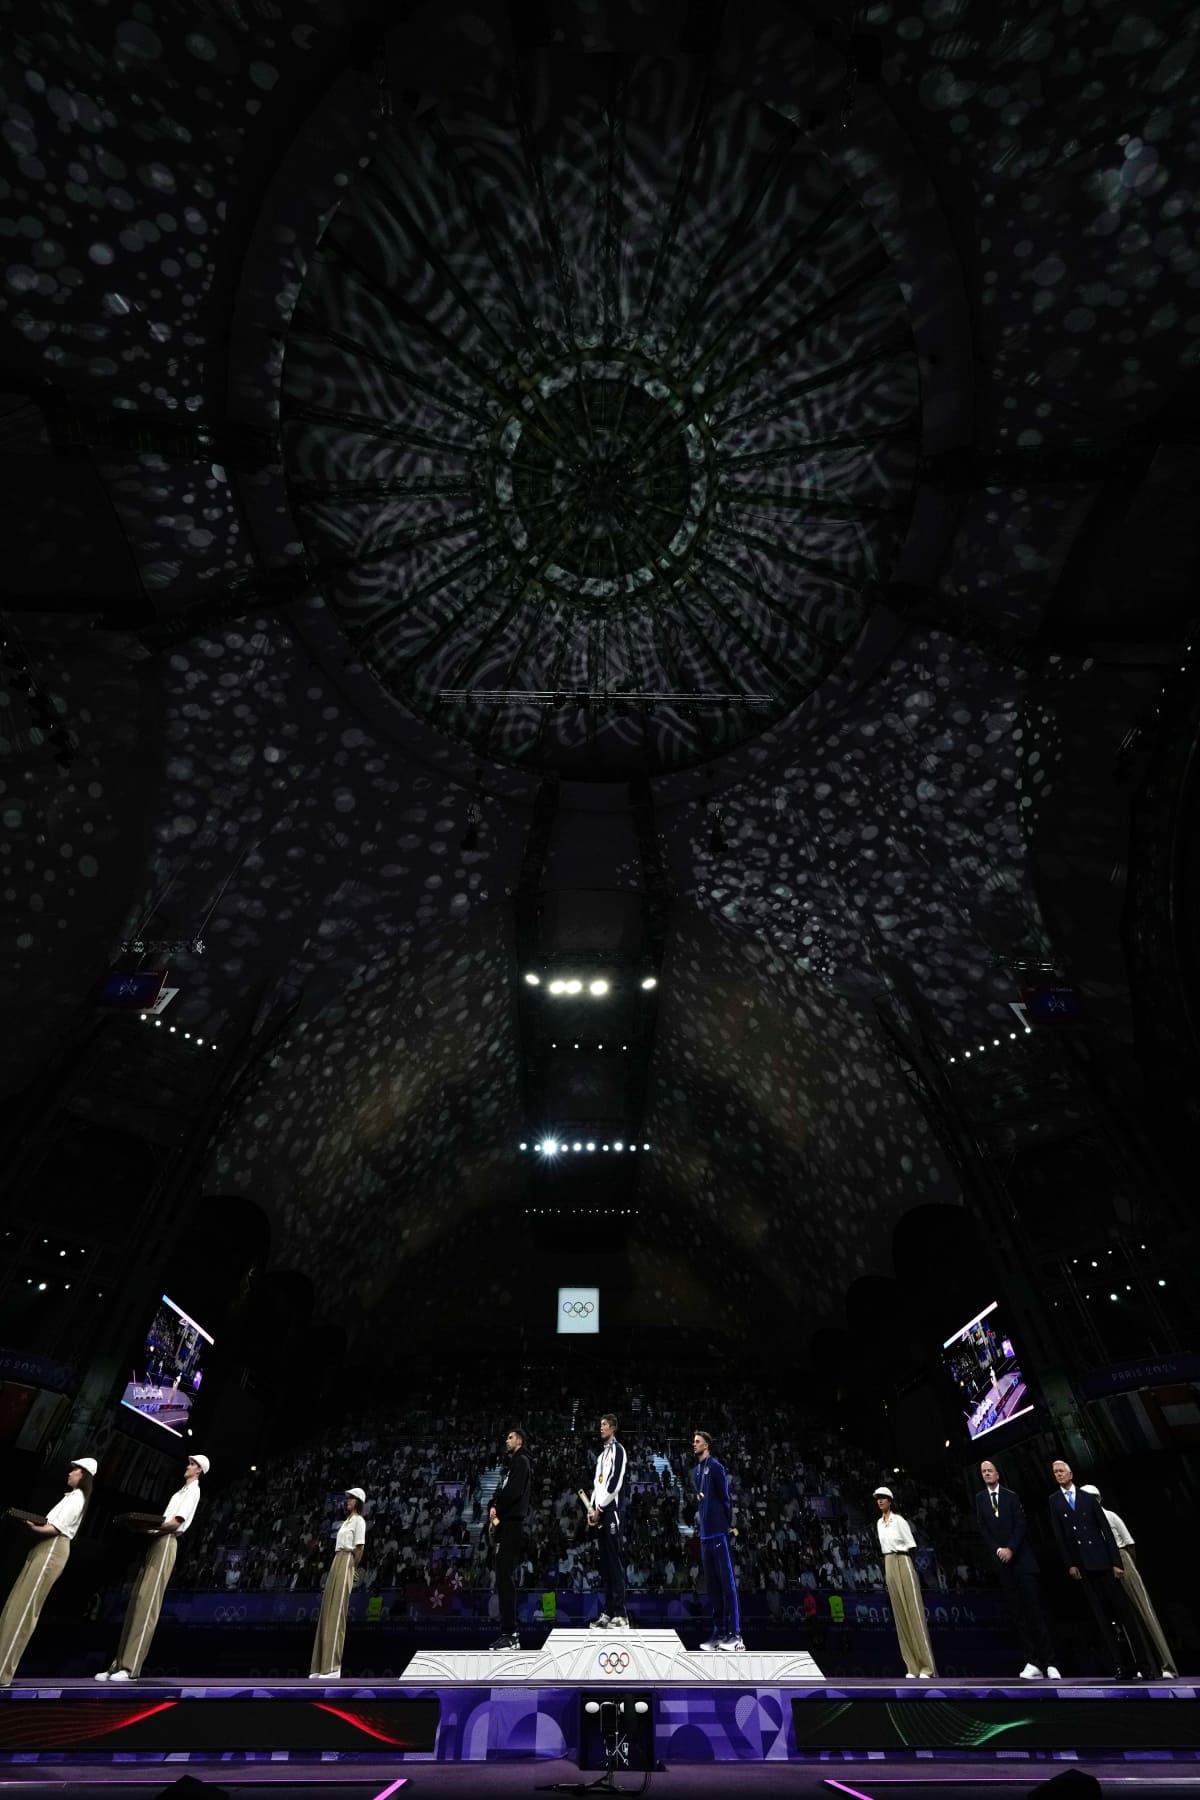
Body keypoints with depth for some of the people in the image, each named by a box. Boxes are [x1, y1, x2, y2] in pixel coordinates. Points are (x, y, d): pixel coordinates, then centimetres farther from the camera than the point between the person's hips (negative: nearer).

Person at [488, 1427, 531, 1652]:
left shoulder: (520, 1461, -6)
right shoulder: (511, 1463, 22)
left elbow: (513, 1491, -18)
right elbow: (501, 1491, 15)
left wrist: (496, 1509, -8)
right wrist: (494, 1511, -2)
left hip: (512, 1525, -9)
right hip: (506, 1526, 9)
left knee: (505, 1579, -10)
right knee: (505, 1579, 12)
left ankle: (509, 1635, -9)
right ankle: (511, 1635, 18)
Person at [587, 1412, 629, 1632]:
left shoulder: (618, 1449, -7)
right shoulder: (602, 1453, 21)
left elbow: (615, 1482, -16)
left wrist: (600, 1508, -13)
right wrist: (591, 1507, 9)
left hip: (611, 1510, -9)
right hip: (600, 1511, 9)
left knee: (615, 1562, -9)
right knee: (605, 1563, 11)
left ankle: (620, 1615, -8)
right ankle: (608, 1612, 16)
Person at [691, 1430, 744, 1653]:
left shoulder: (716, 1467, -9)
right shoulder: (696, 1471, 15)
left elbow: (725, 1497, -10)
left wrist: (728, 1524, -8)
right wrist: (699, 1525, 14)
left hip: (718, 1532, -8)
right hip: (705, 1533, 8)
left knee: (727, 1580, -4)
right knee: (712, 1583, 12)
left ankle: (735, 1633, 0)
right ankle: (719, 1632, 20)